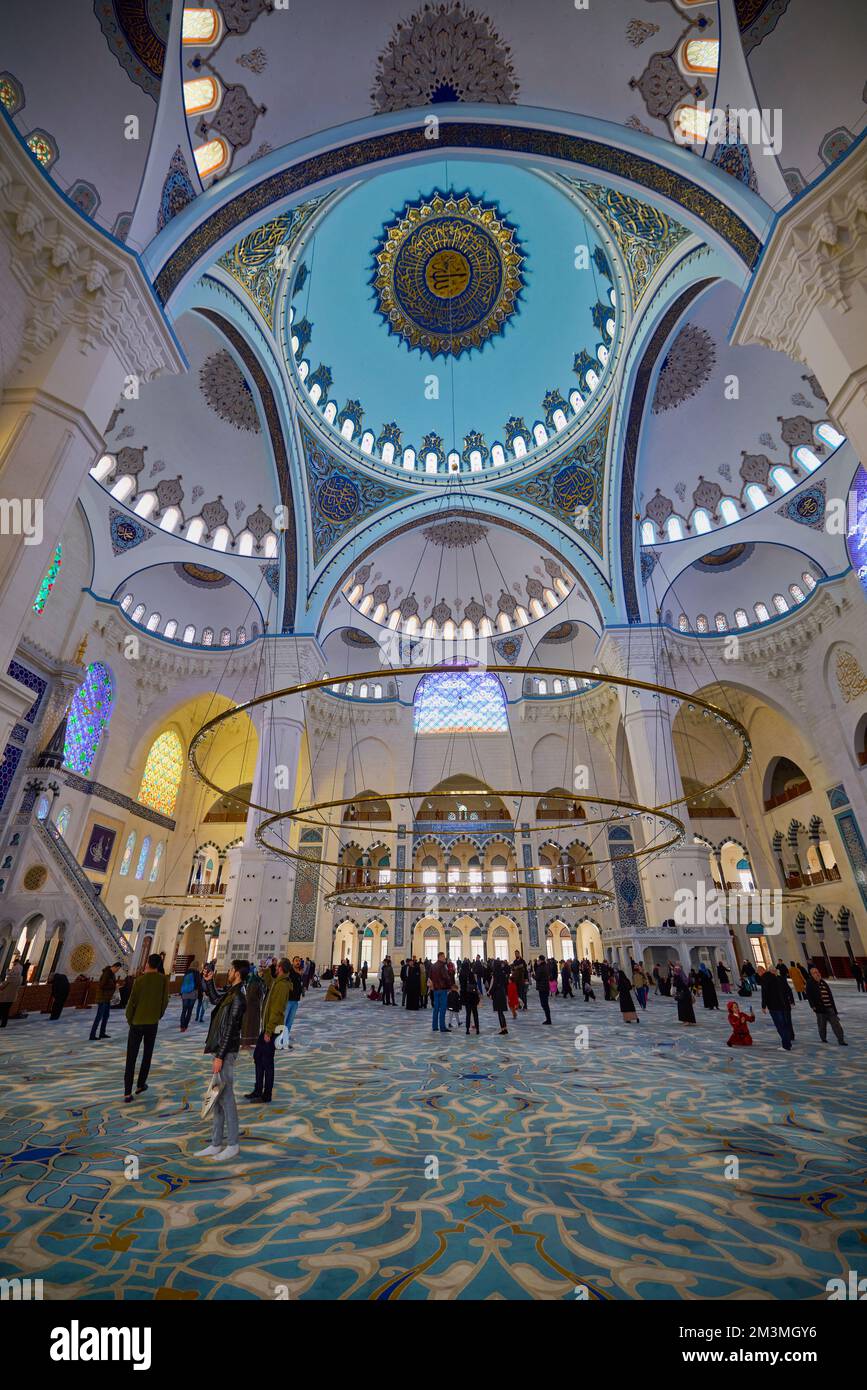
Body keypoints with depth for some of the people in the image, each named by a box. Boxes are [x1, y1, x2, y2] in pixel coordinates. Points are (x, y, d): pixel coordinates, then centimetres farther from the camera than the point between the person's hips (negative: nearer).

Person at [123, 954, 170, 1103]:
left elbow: (132, 1001, -12)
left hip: (137, 1023, -2)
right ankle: (141, 1085, 26)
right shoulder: (164, 980, -8)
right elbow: (165, 1001, -1)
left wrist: (129, 1019, 6)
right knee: (147, 1054, 20)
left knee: (131, 1058, 6)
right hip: (153, 1023, 2)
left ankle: (128, 1093, 4)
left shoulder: (140, 979, -15)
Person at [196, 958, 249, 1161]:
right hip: (220, 1050, 9)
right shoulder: (229, 993, 9)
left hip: (226, 1053, -9)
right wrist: (209, 982, 21)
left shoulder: (237, 998, -20)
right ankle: (216, 1144, 25)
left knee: (226, 1098, -1)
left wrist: (220, 1056, -20)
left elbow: (229, 1030, -21)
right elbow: (215, 999, 31)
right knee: (217, 1098, 15)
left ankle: (233, 1145, 11)